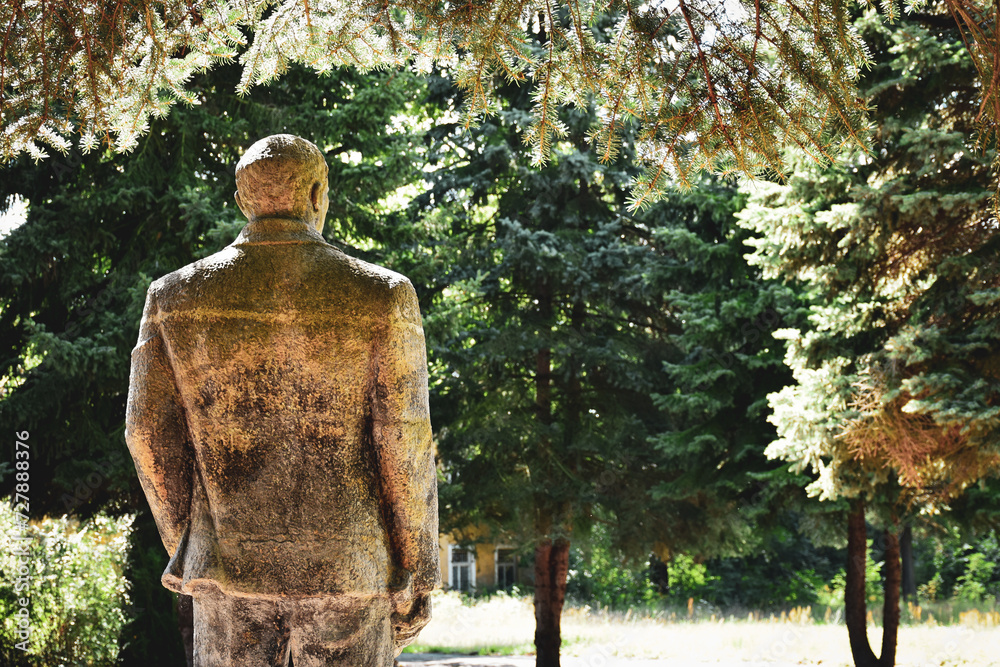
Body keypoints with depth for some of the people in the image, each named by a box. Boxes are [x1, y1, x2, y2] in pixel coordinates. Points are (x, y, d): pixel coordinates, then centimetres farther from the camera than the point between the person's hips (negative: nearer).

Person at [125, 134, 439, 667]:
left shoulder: (175, 297, -1)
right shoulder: (380, 297, -7)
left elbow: (150, 435, 1)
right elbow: (404, 445, -8)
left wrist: (185, 547, 14)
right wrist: (417, 578, 0)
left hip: (230, 565, 2)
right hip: (348, 565, -2)